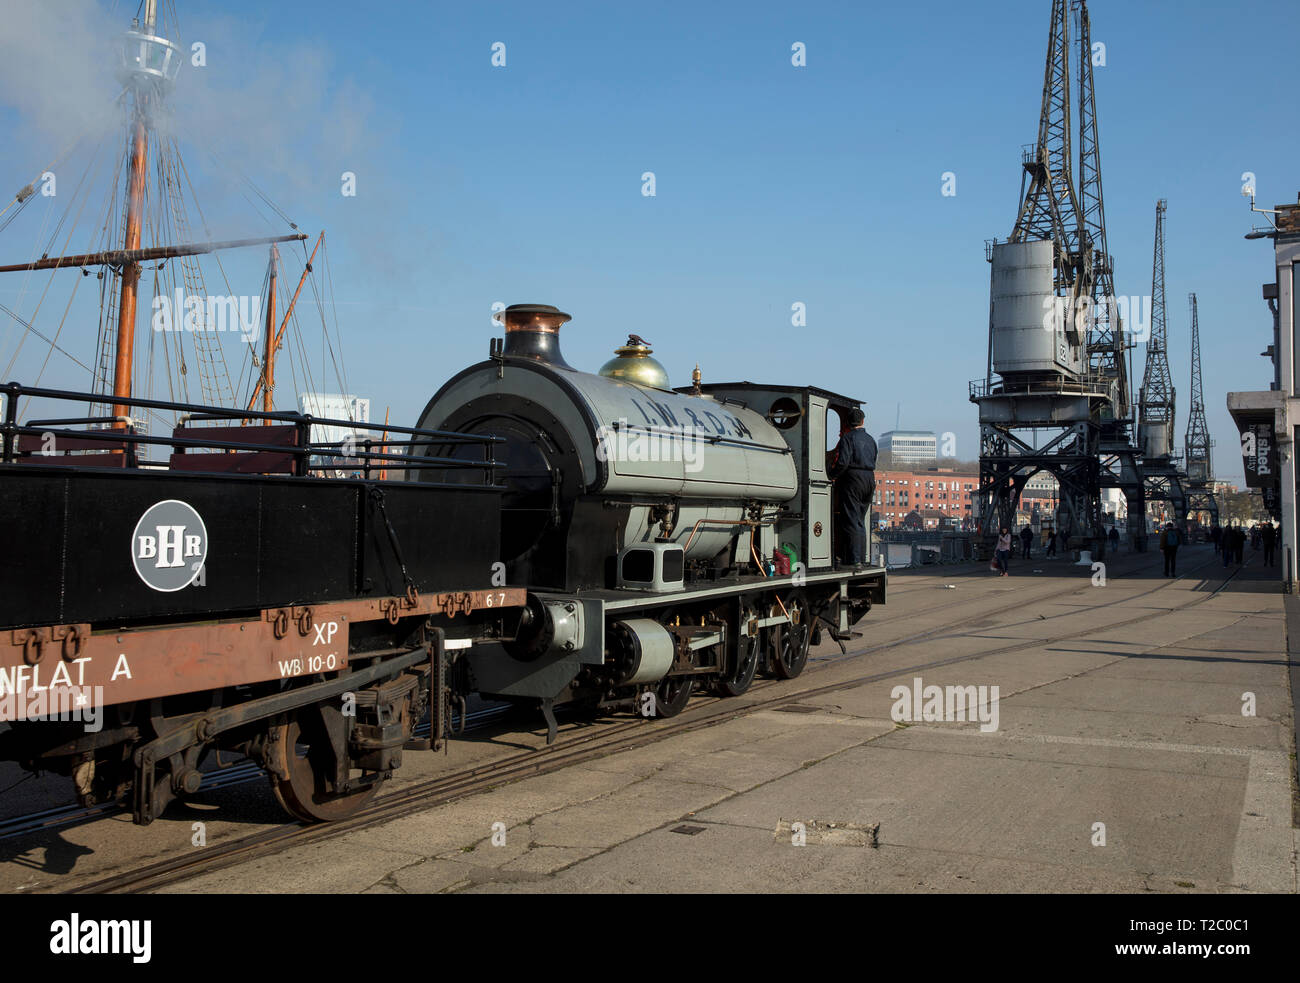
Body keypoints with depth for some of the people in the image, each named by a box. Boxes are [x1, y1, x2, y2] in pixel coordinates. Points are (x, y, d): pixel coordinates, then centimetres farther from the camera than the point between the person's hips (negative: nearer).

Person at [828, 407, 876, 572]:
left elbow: (842, 461, -17)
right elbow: (873, 461, 17)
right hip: (870, 479, 7)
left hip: (852, 479, -7)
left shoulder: (847, 438, -8)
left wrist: (833, 476, -4)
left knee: (851, 522, -7)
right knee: (860, 521, 14)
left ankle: (854, 561, -13)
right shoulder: (870, 439, 14)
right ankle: (861, 559, 14)